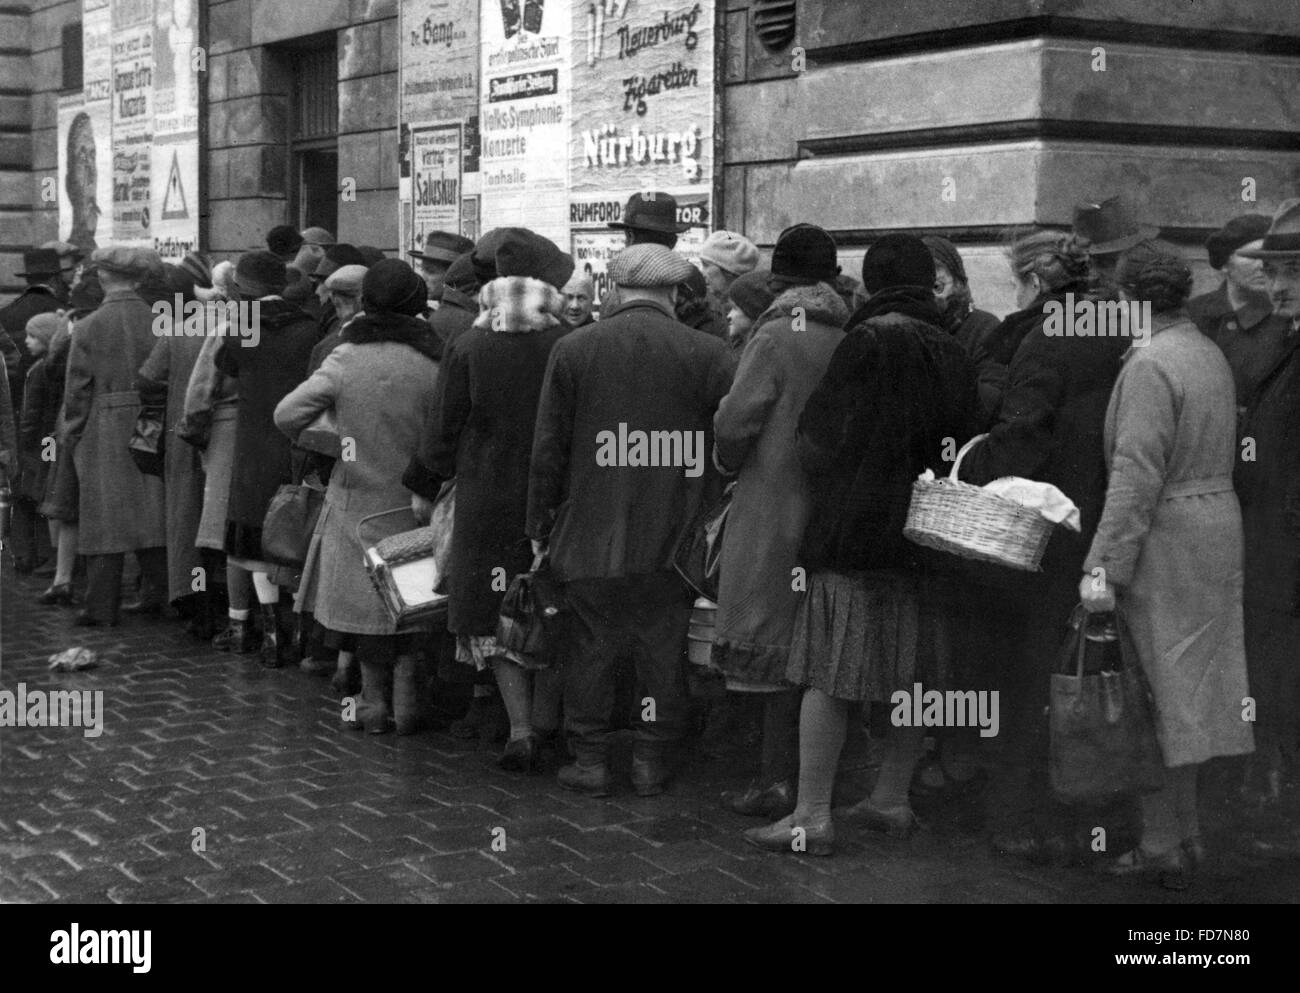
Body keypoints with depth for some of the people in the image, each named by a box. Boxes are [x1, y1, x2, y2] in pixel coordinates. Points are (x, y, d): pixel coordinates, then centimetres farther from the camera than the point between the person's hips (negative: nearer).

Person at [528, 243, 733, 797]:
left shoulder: (571, 350, -3)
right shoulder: (707, 355, -4)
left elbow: (548, 450, 1)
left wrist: (540, 525, 9)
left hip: (591, 535, 0)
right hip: (674, 537, 0)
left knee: (591, 647, 9)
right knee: (663, 651, 9)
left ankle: (590, 759, 15)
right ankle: (652, 761, 16)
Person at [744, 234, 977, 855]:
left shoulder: (867, 343, -10)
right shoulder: (952, 355, 9)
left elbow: (823, 441, -10)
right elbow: (959, 440, 12)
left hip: (852, 529, -7)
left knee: (828, 675, -5)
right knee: (911, 670, 14)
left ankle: (812, 817, -5)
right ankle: (892, 799, 23)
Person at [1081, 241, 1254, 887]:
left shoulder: (1150, 365, -16)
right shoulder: (1210, 354, 12)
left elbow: (1137, 475, -22)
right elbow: (1220, 455, 13)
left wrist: (1103, 566, -21)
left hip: (1165, 536, -9)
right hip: (1218, 520, 9)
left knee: (1149, 693, -1)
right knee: (1189, 688, 14)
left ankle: (1161, 844, 4)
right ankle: (1186, 837, 21)